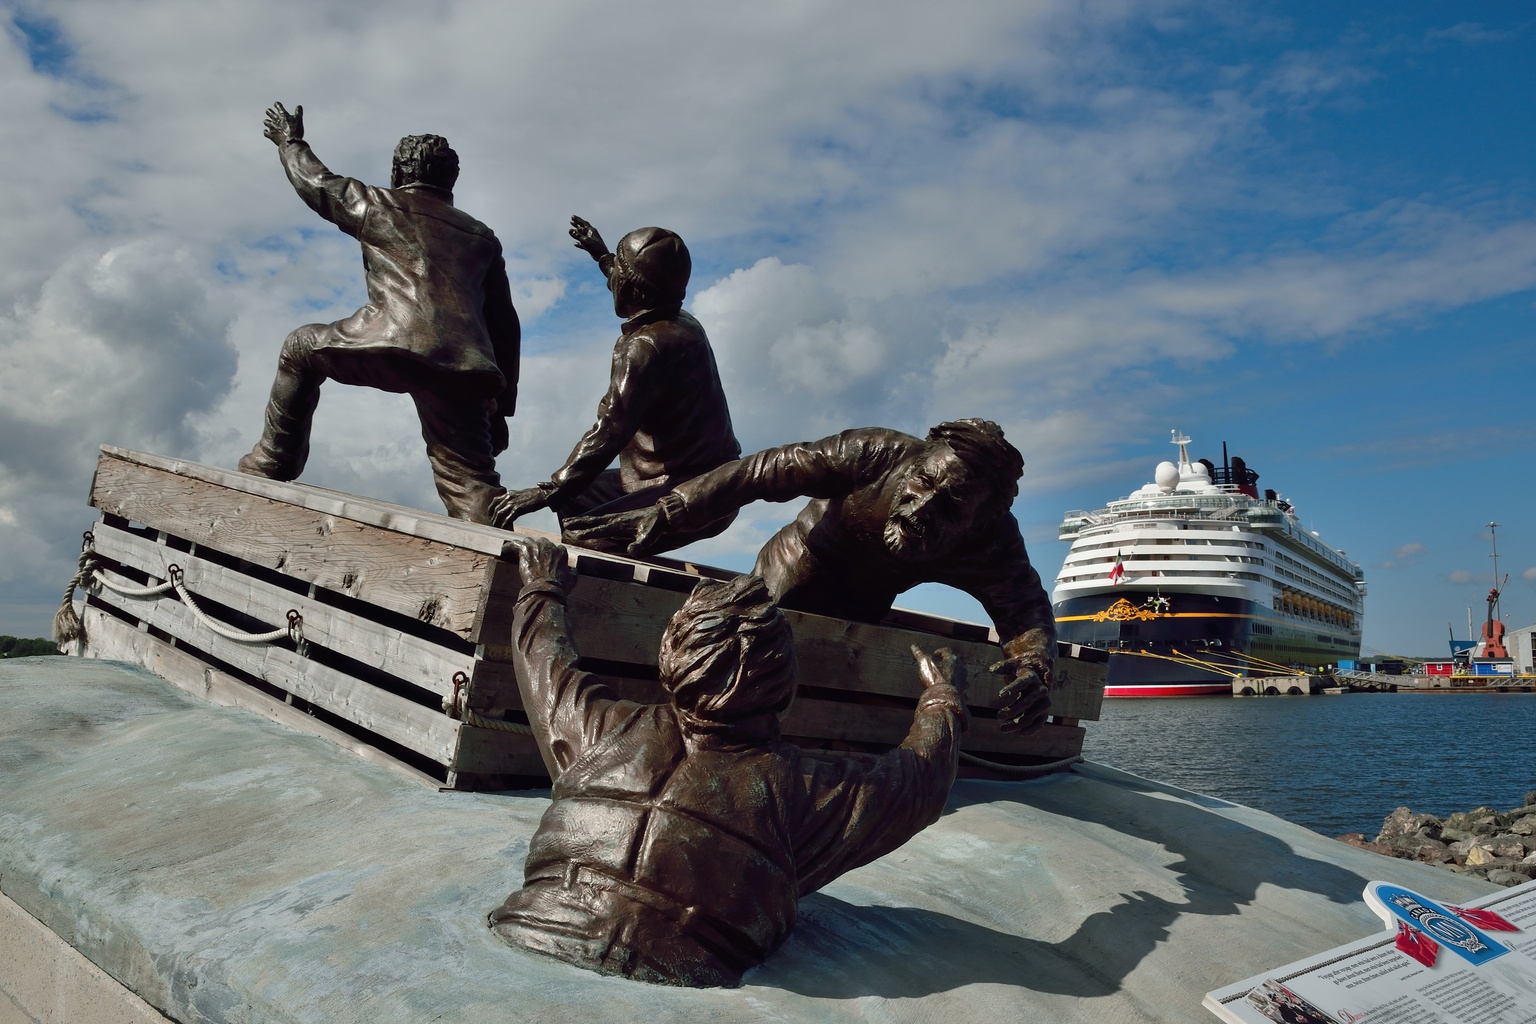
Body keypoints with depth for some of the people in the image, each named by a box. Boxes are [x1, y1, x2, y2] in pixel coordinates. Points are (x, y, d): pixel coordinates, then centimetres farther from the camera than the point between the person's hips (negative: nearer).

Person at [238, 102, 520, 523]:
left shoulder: (382, 206, 19)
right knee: (470, 483, 3)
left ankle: (271, 463, 31)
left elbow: (316, 182, 37)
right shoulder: (482, 237, 29)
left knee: (301, 348, 26)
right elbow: (505, 326, 27)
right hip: (463, 367, 3)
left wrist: (290, 141, 59)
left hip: (392, 344, -2)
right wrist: (500, 408, 30)